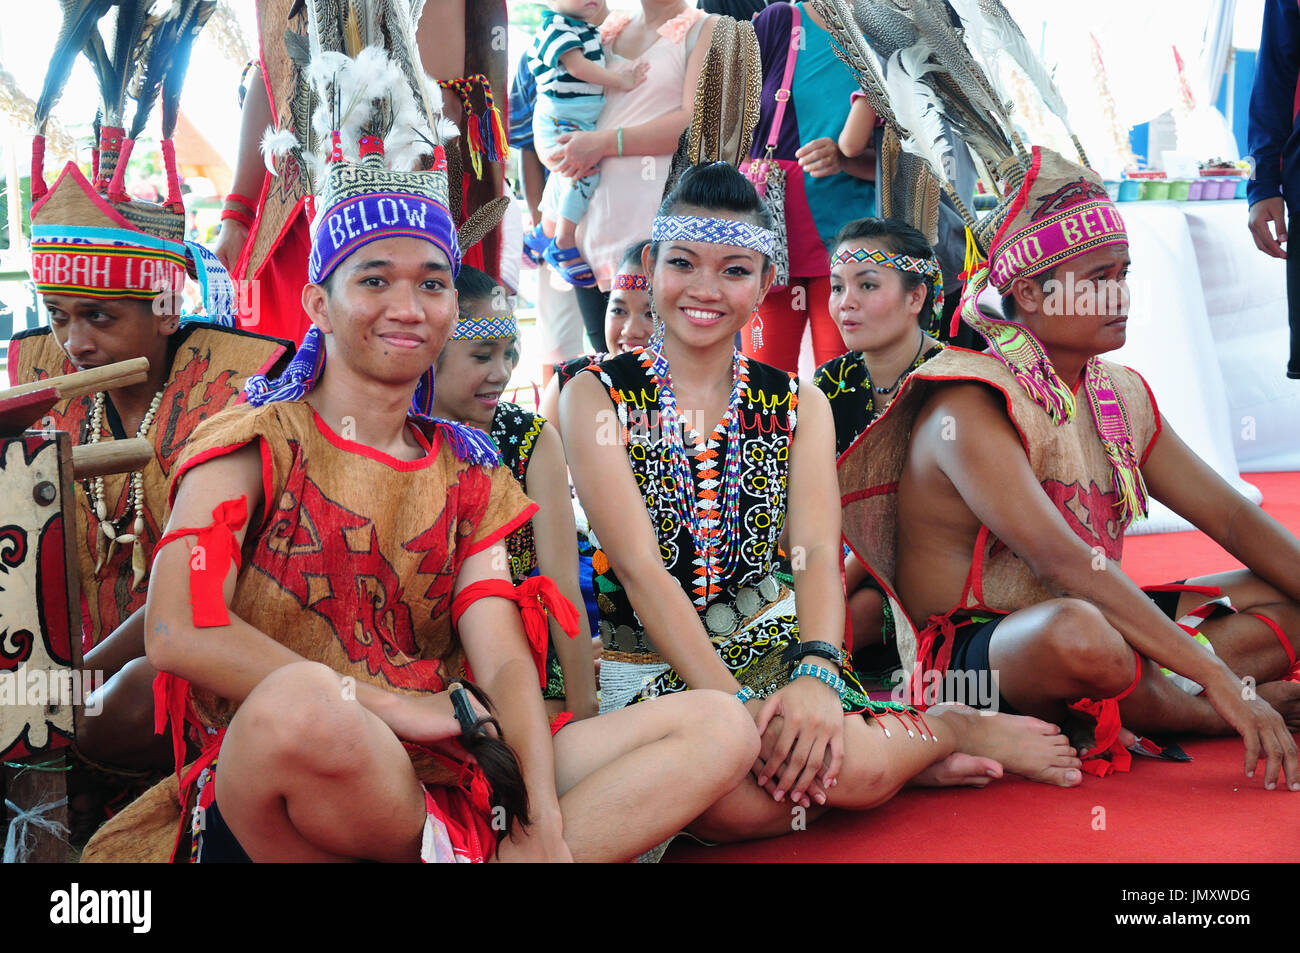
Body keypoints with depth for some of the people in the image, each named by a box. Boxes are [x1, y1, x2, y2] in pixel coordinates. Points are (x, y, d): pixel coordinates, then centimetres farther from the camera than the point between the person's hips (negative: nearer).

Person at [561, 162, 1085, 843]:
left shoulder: (799, 405, 6)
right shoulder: (596, 398, -4)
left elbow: (817, 552, -8)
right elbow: (640, 567, -15)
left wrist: (815, 674, -29)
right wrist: (739, 706, -27)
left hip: (773, 644, 1)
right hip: (652, 669, -1)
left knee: (847, 766, -34)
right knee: (729, 805, -34)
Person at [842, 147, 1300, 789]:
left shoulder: (1122, 395, 8)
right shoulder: (970, 410, -19)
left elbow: (1228, 516, 9)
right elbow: (1068, 563, -29)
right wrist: (1221, 682, -32)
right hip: (965, 655, -8)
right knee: (1075, 631, -40)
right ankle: (1212, 713, -7)